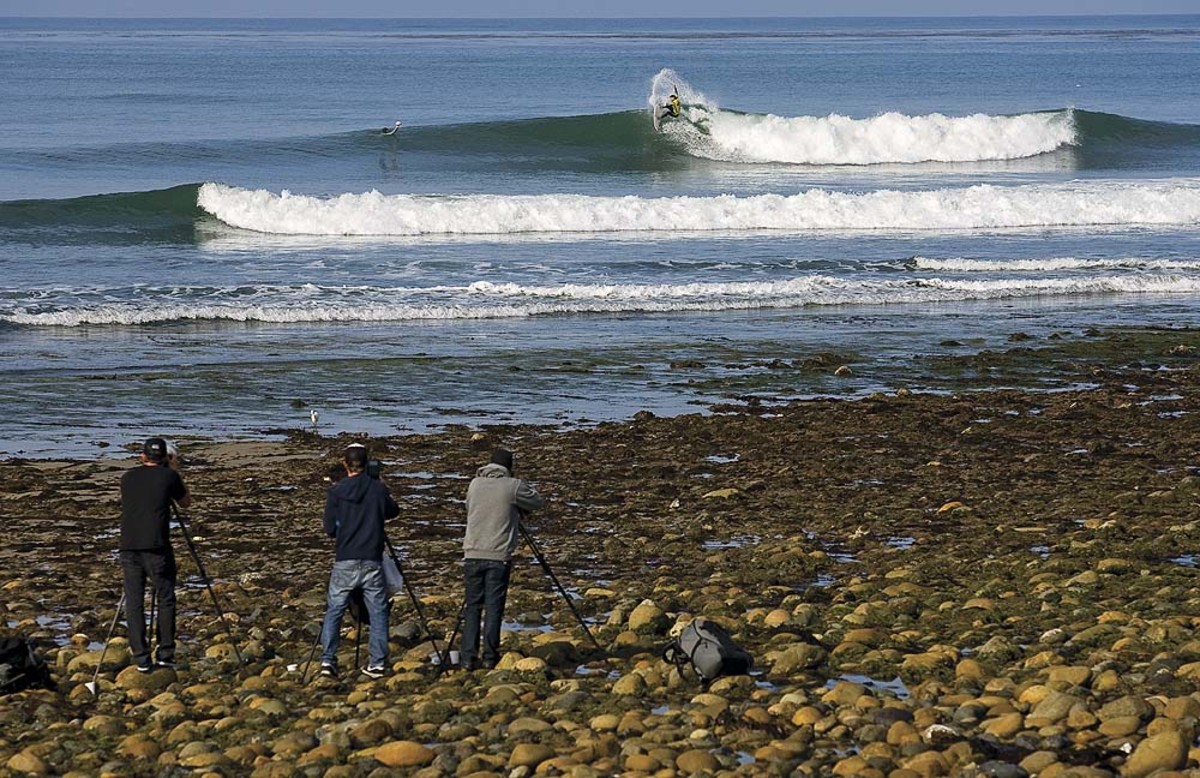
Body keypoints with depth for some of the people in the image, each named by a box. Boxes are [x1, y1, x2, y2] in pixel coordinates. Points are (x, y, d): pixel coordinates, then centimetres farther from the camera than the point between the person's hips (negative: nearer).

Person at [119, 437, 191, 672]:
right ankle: (165, 654, 6)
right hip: (156, 547, -3)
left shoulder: (128, 478, 14)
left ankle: (141, 658, 2)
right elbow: (185, 502, 19)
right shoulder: (168, 476, 4)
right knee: (165, 600, 8)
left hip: (129, 547, 3)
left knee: (134, 602, 5)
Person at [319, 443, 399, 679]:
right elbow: (394, 511, 19)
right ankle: (377, 663, 2)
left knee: (334, 611, 7)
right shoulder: (378, 488, 1)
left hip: (344, 562, 0)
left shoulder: (336, 491, -2)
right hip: (373, 562, 0)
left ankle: (327, 661, -3)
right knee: (378, 613, 7)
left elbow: (330, 529, 1)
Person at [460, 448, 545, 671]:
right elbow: (538, 502, 7)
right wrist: (524, 486, 24)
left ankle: (468, 657, 3)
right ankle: (490, 657, 2)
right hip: (499, 556, -3)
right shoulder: (513, 486, -6)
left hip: (473, 554, 3)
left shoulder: (475, 484, 6)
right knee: (494, 606, 2)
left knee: (472, 606, 8)